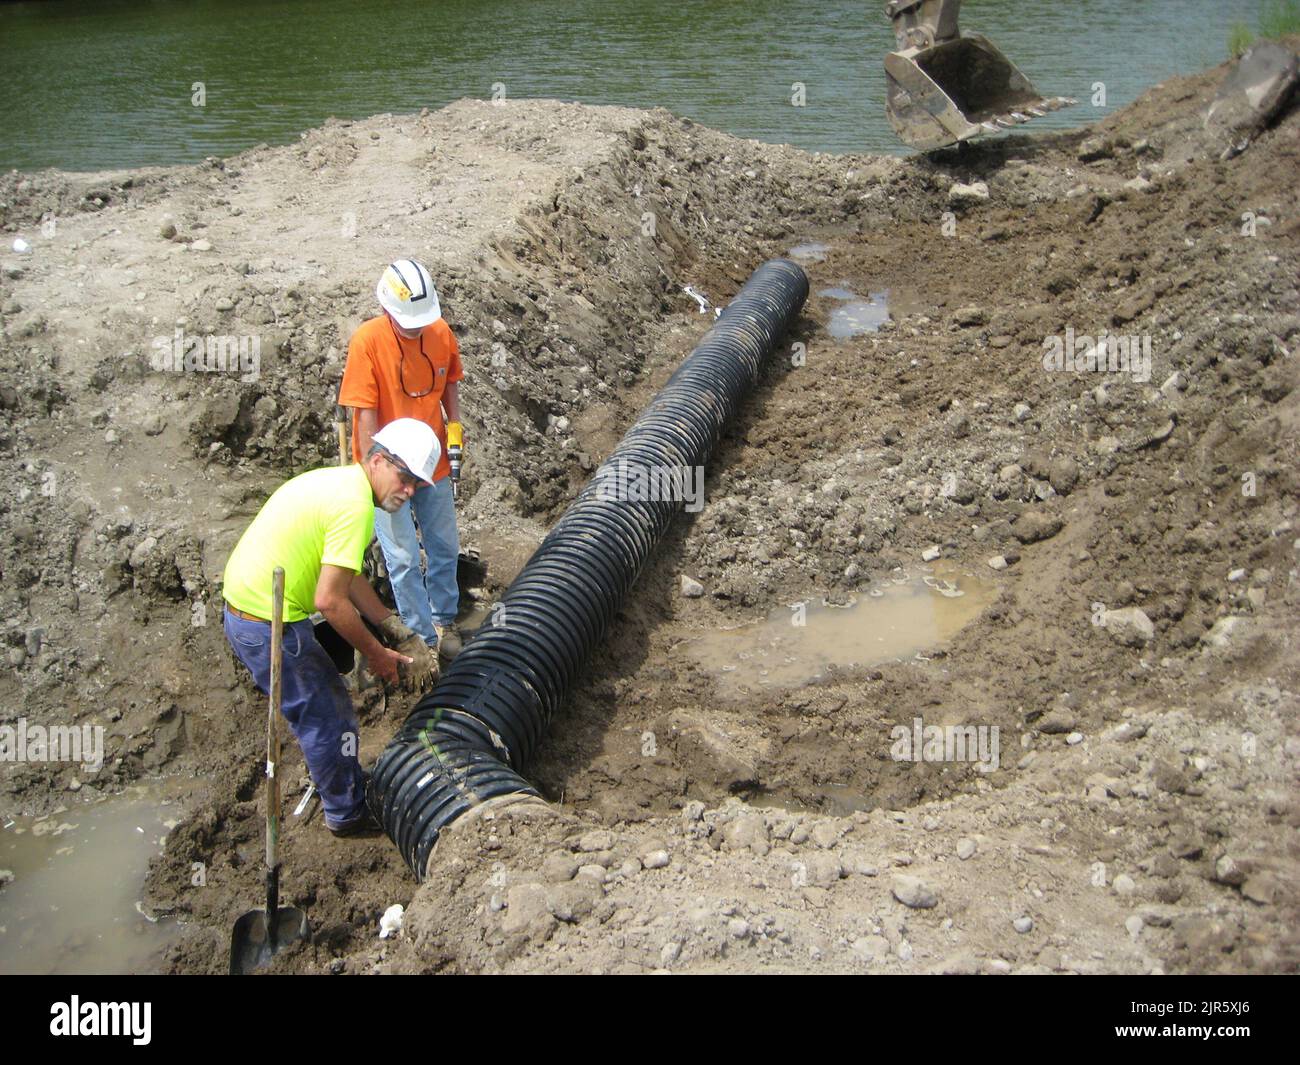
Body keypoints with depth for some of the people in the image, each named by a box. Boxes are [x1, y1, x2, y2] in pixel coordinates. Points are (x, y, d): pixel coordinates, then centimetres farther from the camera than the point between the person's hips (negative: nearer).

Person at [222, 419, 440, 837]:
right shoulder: (355, 505, -22)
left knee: (324, 704, 25)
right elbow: (330, 601, -23)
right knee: (328, 719, 6)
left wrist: (400, 635, 13)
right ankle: (348, 814, 22)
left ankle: (345, 784, 41)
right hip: (270, 626, -10)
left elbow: (348, 578, 15)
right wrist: (376, 654, -9)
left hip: (243, 607, 10)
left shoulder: (338, 481, 9)